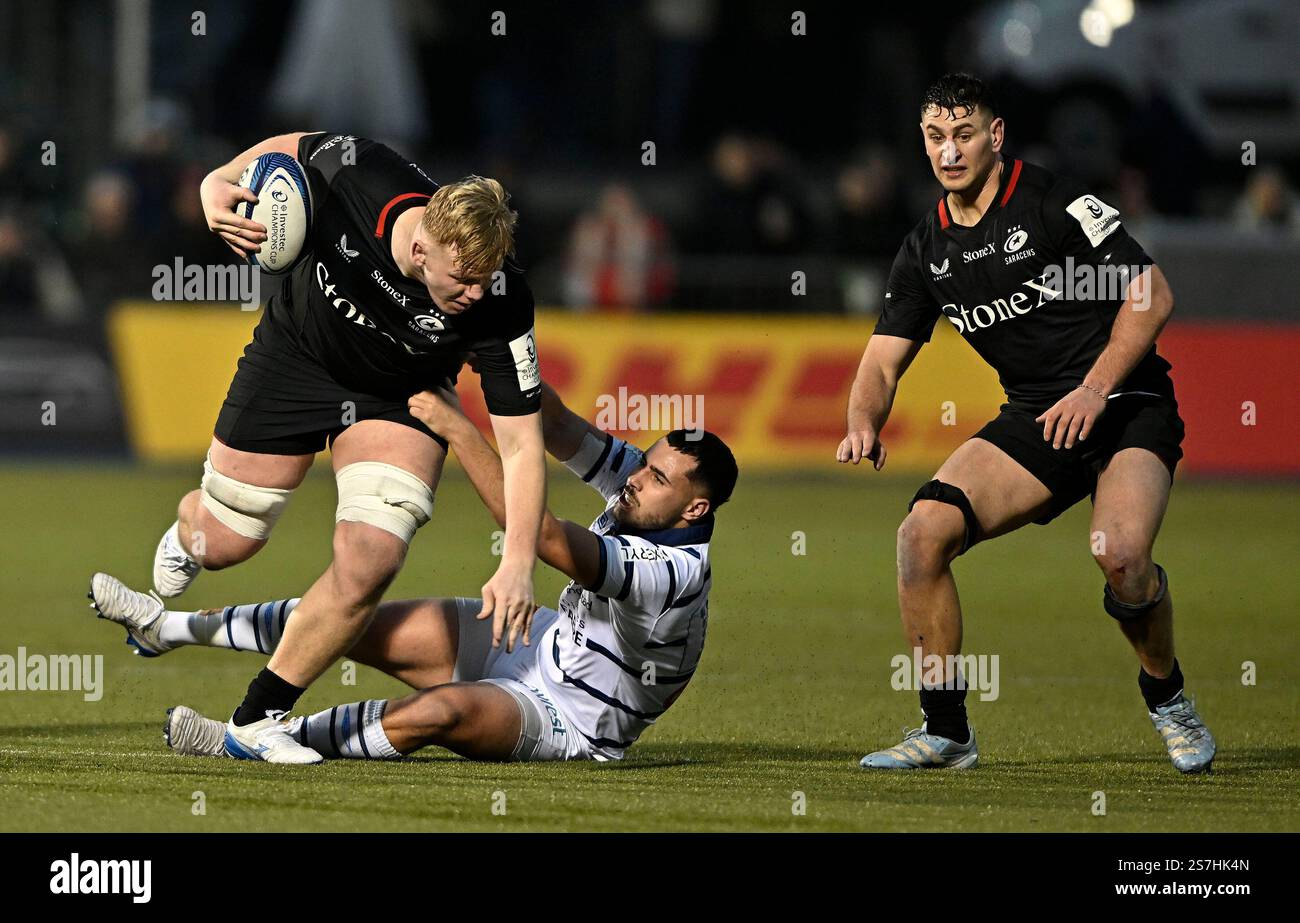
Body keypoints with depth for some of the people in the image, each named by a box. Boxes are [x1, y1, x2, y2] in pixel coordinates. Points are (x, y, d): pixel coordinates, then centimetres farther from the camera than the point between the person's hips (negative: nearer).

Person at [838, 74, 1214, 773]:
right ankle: (946, 730, -6)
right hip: (1033, 420, 5)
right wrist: (864, 424, -15)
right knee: (924, 527, -18)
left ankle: (1166, 697, 0)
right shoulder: (925, 251, 8)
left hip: (1127, 406, -5)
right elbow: (883, 362, 8)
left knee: (1119, 552, -32)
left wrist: (1094, 389, -20)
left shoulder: (1053, 202, -9)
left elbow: (1152, 295, -10)